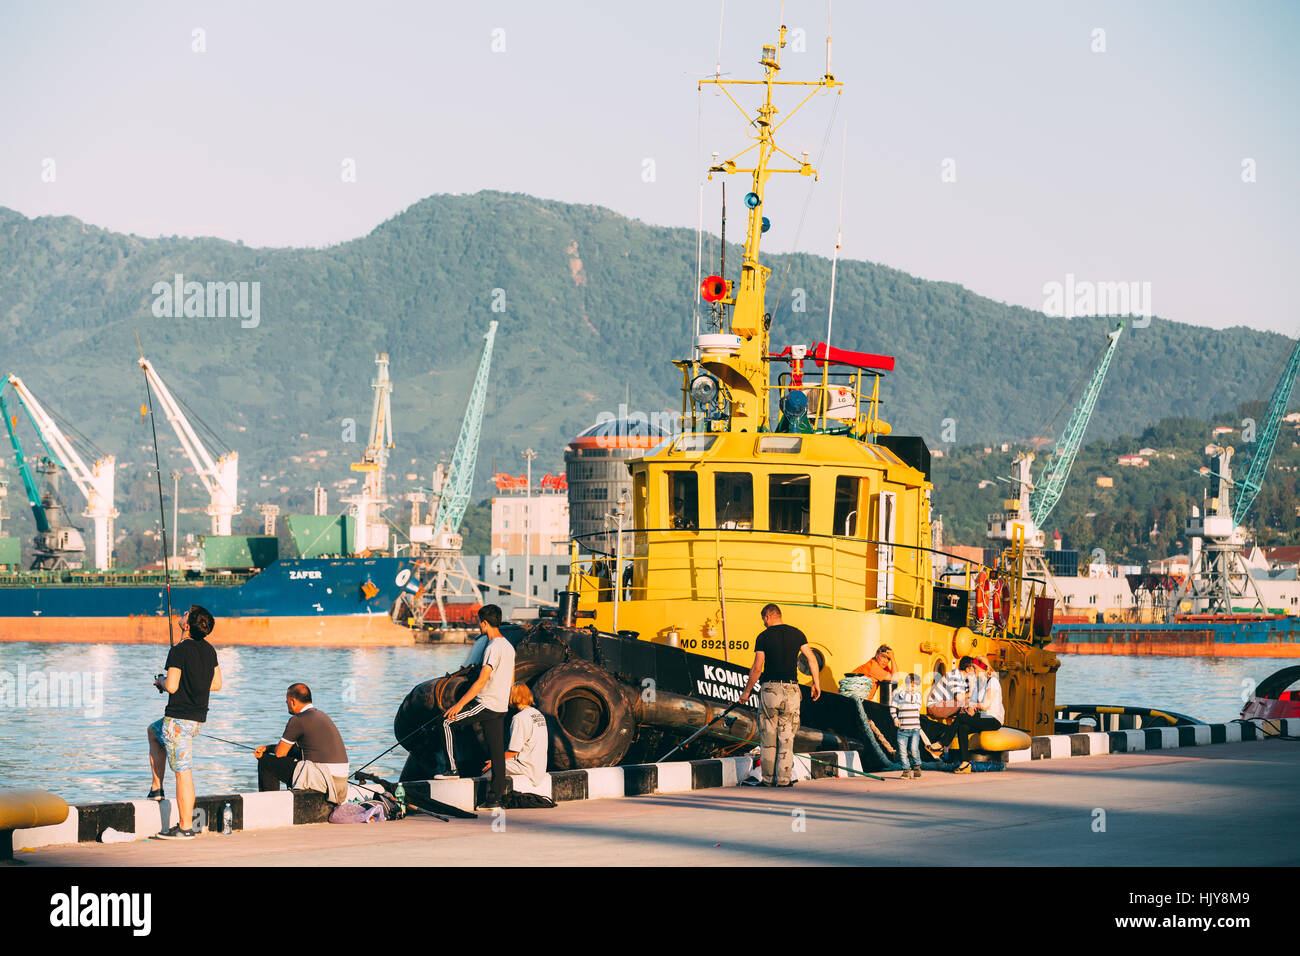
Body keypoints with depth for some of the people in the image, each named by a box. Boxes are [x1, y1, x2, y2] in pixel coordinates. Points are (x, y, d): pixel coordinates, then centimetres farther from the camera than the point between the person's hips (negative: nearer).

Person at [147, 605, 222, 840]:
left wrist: (161, 681, 1)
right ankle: (157, 788, 29)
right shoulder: (209, 650, 7)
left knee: (183, 773, -6)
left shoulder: (179, 651, -16)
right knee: (153, 732, 32)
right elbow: (216, 684, 14)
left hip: (179, 718, -9)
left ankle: (185, 827, -5)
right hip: (199, 717, 9)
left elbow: (171, 687, -21)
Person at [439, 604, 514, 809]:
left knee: (447, 721, 0)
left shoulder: (493, 648, -17)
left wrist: (459, 705, -22)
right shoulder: (509, 646, 13)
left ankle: (452, 769, -1)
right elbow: (510, 681, 21)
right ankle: (496, 797, 9)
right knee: (497, 751, 8)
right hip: (501, 707, 9)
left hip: (486, 705, -9)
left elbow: (481, 682, -23)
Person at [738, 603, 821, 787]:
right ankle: (783, 779, 1)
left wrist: (746, 691, 4)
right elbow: (811, 659, 0)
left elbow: (757, 668, -5)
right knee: (786, 737, 5)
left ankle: (768, 778, 7)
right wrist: (816, 683, 9)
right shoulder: (796, 634, 5)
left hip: (770, 689, -2)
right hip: (791, 689, 2)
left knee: (768, 737, 7)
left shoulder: (764, 637, -2)